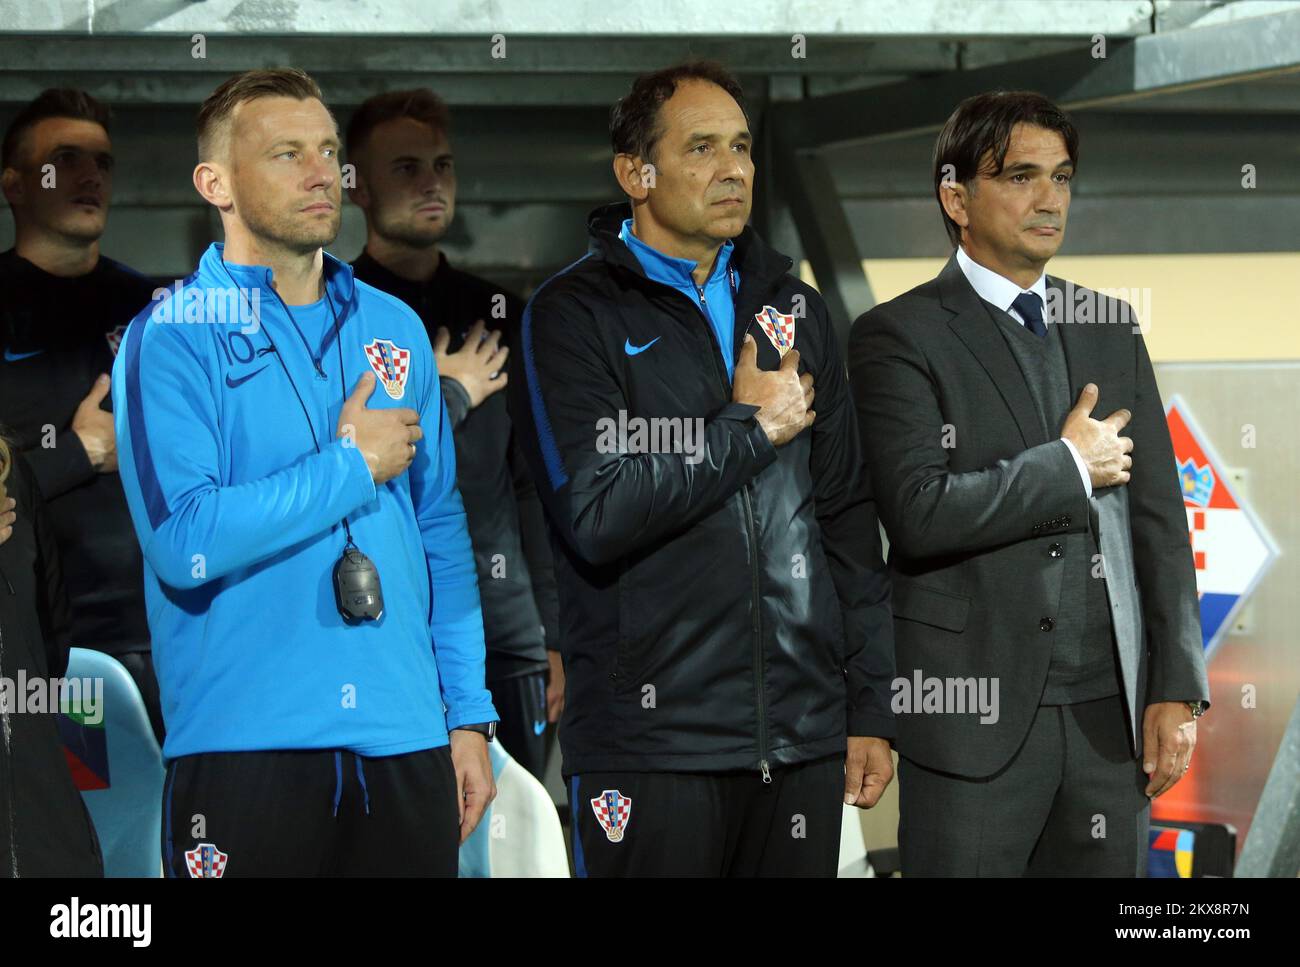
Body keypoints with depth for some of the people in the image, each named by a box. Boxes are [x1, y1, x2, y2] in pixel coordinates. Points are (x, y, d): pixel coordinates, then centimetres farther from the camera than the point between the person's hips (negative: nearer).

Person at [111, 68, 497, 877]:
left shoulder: (393, 327, 11)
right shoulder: (173, 336, -5)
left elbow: (441, 530, 14)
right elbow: (185, 544, -18)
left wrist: (469, 714, 9)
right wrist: (353, 466, -10)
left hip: (406, 745, 5)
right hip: (247, 747, -4)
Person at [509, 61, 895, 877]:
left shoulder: (793, 310, 14)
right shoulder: (575, 315, -3)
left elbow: (848, 521, 14)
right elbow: (597, 517, -16)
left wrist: (870, 709, 10)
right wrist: (749, 427, -7)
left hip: (804, 742, 5)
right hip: (652, 744, -5)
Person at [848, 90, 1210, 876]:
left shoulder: (1113, 329, 12)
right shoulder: (900, 336, -4)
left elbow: (1159, 518, 10)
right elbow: (921, 511, -18)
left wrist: (1177, 689, 4)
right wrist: (1071, 466, -9)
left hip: (1111, 712, 4)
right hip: (974, 718, -4)